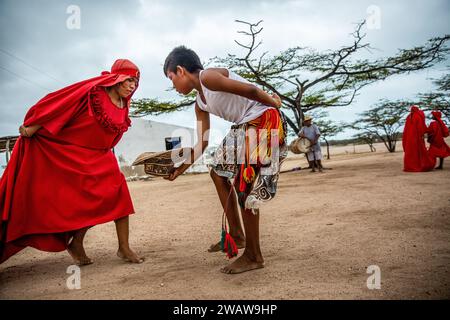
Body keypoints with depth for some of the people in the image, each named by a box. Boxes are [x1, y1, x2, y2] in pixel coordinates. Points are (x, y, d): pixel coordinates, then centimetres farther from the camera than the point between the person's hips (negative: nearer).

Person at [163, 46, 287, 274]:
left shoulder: (208, 76, -11)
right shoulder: (200, 103, 17)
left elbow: (249, 90, -17)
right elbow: (202, 143, 17)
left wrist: (273, 103, -3)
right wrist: (181, 169, 17)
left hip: (264, 120, -10)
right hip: (245, 127, 10)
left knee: (246, 189, -8)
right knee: (218, 170, 19)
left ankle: (253, 257, 7)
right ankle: (236, 234, 25)